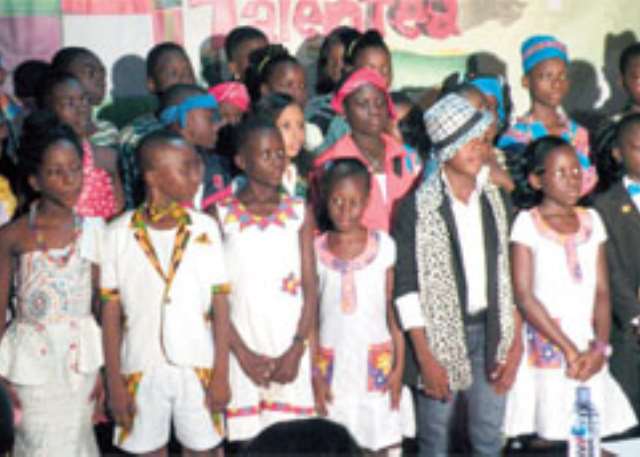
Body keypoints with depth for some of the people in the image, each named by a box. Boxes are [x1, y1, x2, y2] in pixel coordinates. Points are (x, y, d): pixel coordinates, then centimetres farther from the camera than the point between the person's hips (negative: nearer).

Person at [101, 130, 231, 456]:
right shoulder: (119, 234, -4)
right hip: (141, 369, 0)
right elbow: (111, 313, -1)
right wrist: (114, 382, -2)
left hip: (198, 368, 1)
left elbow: (220, 307, 0)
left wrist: (221, 374, -3)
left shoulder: (205, 229, -1)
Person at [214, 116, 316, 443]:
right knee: (248, 440, -2)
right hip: (243, 347, -1)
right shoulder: (221, 215, 2)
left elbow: (309, 289, 5)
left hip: (290, 348, 2)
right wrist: (244, 353, -9)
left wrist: (296, 350, -7)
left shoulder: (299, 213, 8)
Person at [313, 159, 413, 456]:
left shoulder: (384, 246, -2)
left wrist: (399, 367, -4)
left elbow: (394, 312, -1)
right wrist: (314, 375, -1)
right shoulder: (315, 251, -1)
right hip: (332, 367, 1)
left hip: (377, 364, 0)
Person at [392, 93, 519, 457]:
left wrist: (515, 344, 1)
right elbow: (406, 287, -11)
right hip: (440, 333, -4)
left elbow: (509, 276, 7)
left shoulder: (495, 200, 4)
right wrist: (426, 358, -14)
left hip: (489, 330, 4)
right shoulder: (417, 207, -10)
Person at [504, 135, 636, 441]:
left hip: (589, 349, 4)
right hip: (547, 346, -4)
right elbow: (524, 296, -8)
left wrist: (600, 347, -6)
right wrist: (569, 349, -10)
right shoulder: (527, 223, -2)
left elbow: (602, 291, 8)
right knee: (551, 439, -5)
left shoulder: (591, 220, 12)